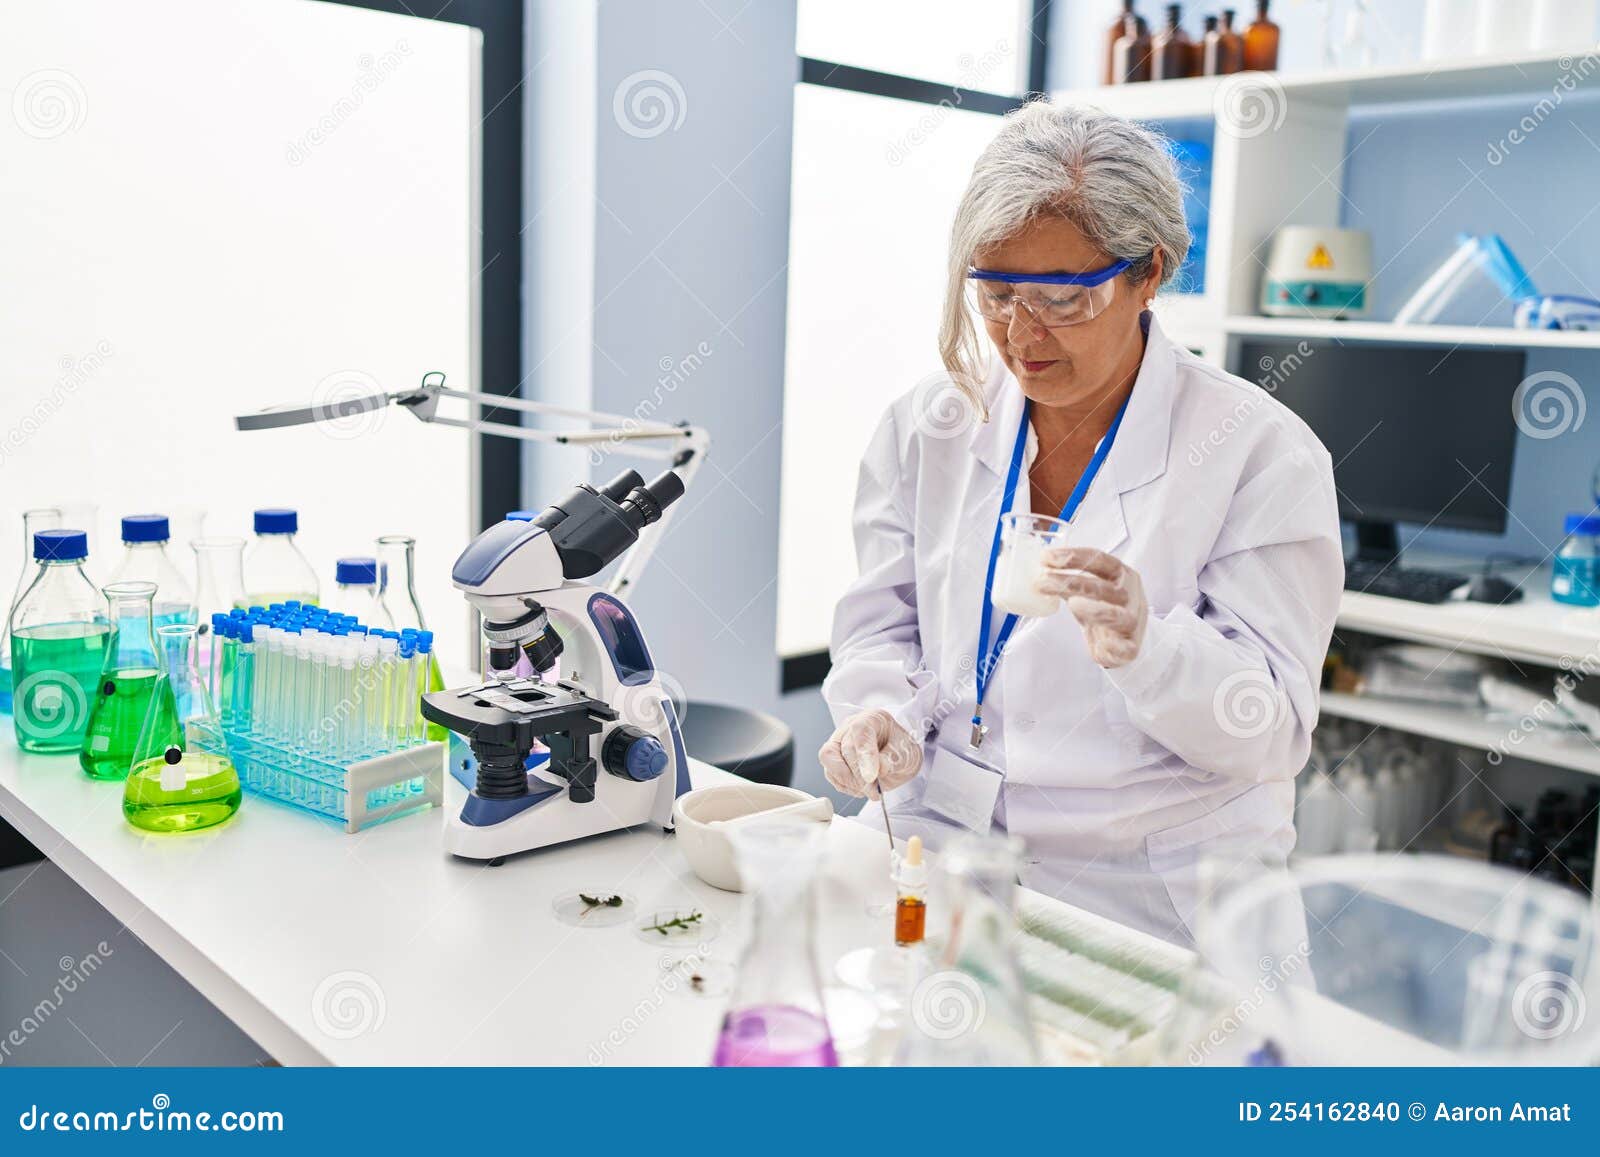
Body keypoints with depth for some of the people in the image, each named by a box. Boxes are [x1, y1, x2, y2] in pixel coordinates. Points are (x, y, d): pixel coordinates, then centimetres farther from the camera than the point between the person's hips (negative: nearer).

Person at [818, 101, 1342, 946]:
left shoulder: (1260, 453, -5)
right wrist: (884, 716, -9)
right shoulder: (928, 426, 6)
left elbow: (1274, 734, -8)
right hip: (933, 852, 4)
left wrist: (1143, 647, -26)